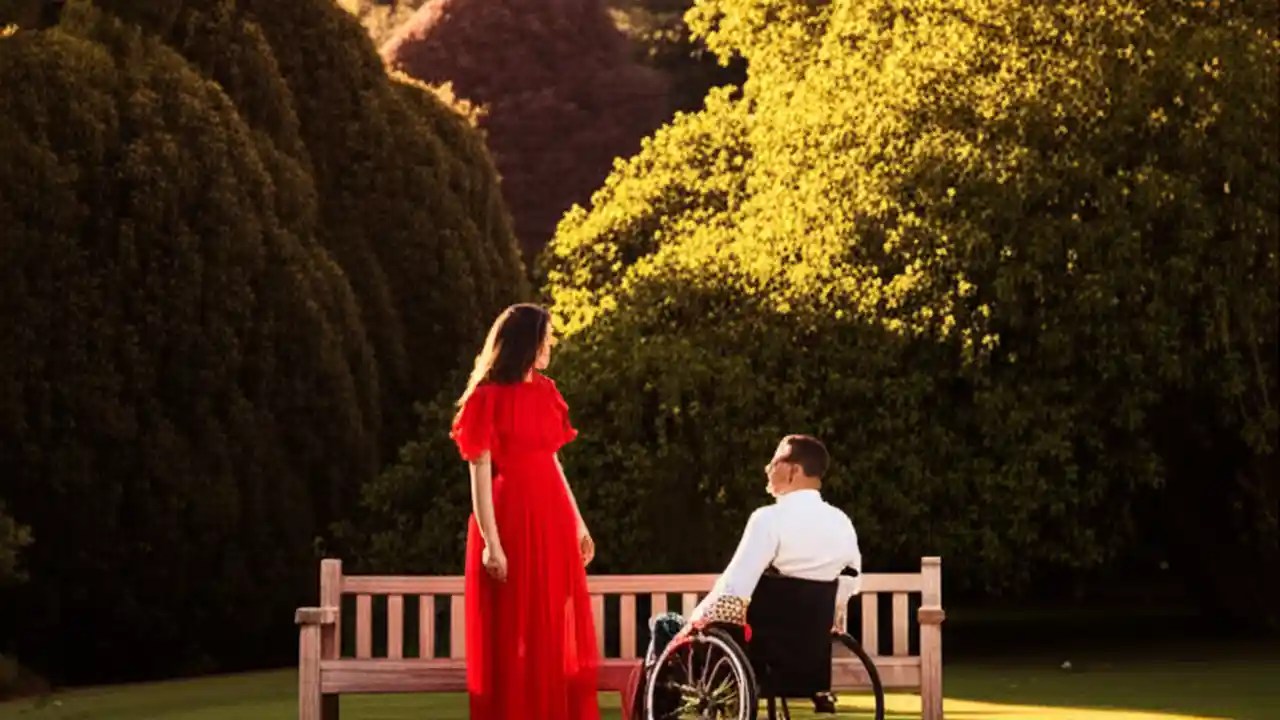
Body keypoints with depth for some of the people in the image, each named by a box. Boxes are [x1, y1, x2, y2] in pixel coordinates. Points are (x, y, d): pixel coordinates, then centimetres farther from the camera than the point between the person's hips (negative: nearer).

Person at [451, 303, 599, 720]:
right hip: (511, 520, -7)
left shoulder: (546, 392, 12)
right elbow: (480, 475, -11)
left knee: (559, 634, 8)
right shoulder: (487, 398, -8)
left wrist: (577, 523, 16)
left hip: (552, 519, 7)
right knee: (513, 639, -2)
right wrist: (490, 542, -18)